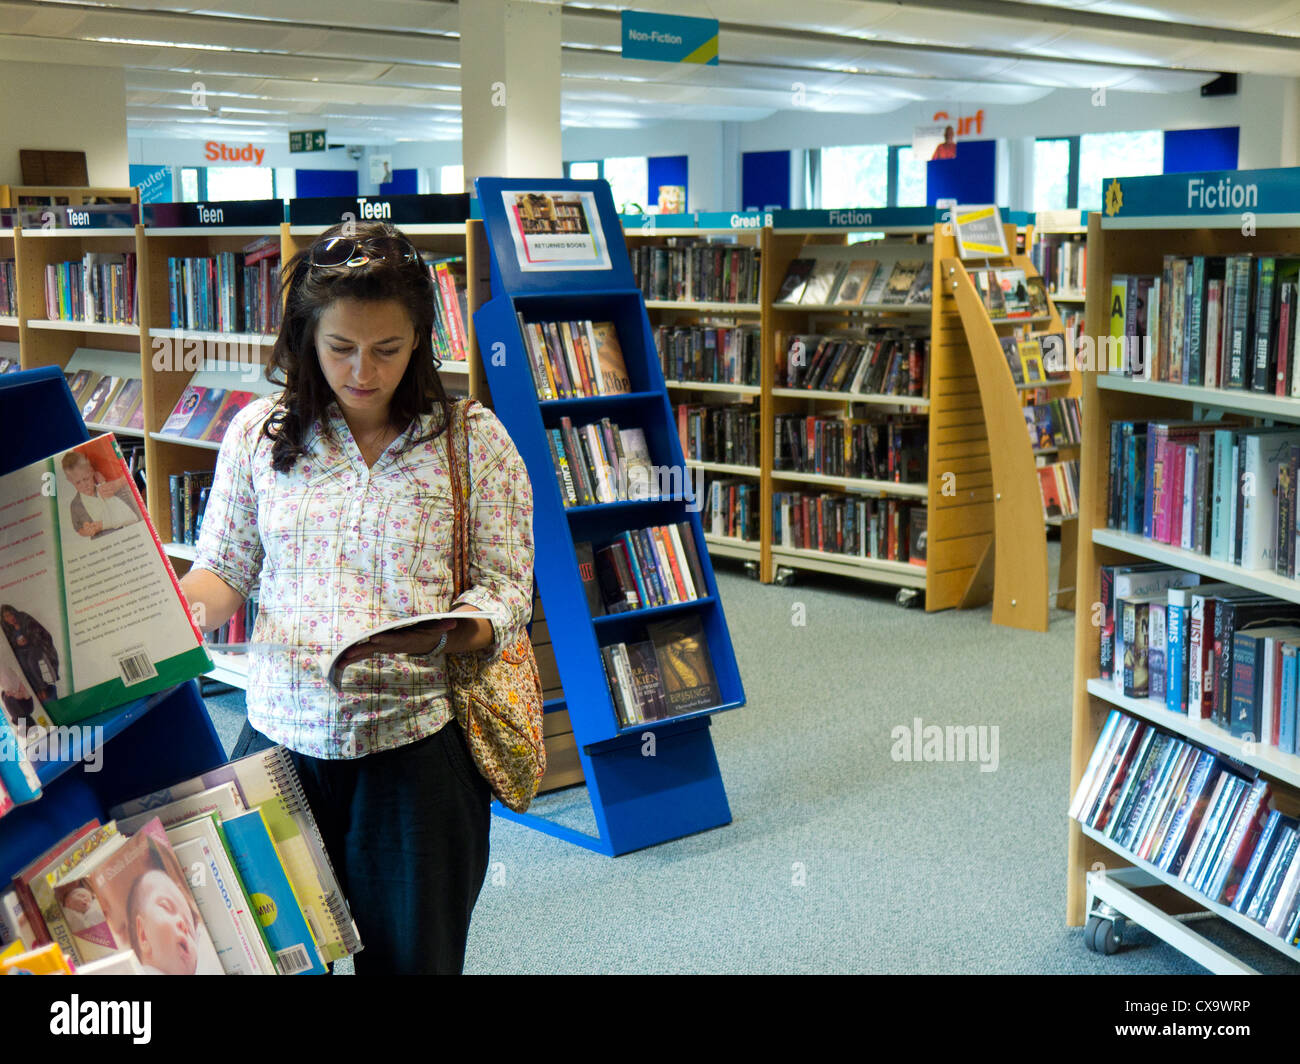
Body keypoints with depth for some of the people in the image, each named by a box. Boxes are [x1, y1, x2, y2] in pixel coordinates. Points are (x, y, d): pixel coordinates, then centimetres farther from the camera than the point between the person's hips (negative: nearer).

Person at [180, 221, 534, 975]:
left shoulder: (474, 439, -2)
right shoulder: (259, 433, 4)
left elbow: (507, 588, -3)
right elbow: (224, 569, 8)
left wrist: (451, 635, -24)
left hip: (417, 744, -2)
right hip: (283, 736, 2)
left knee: (410, 957, 10)